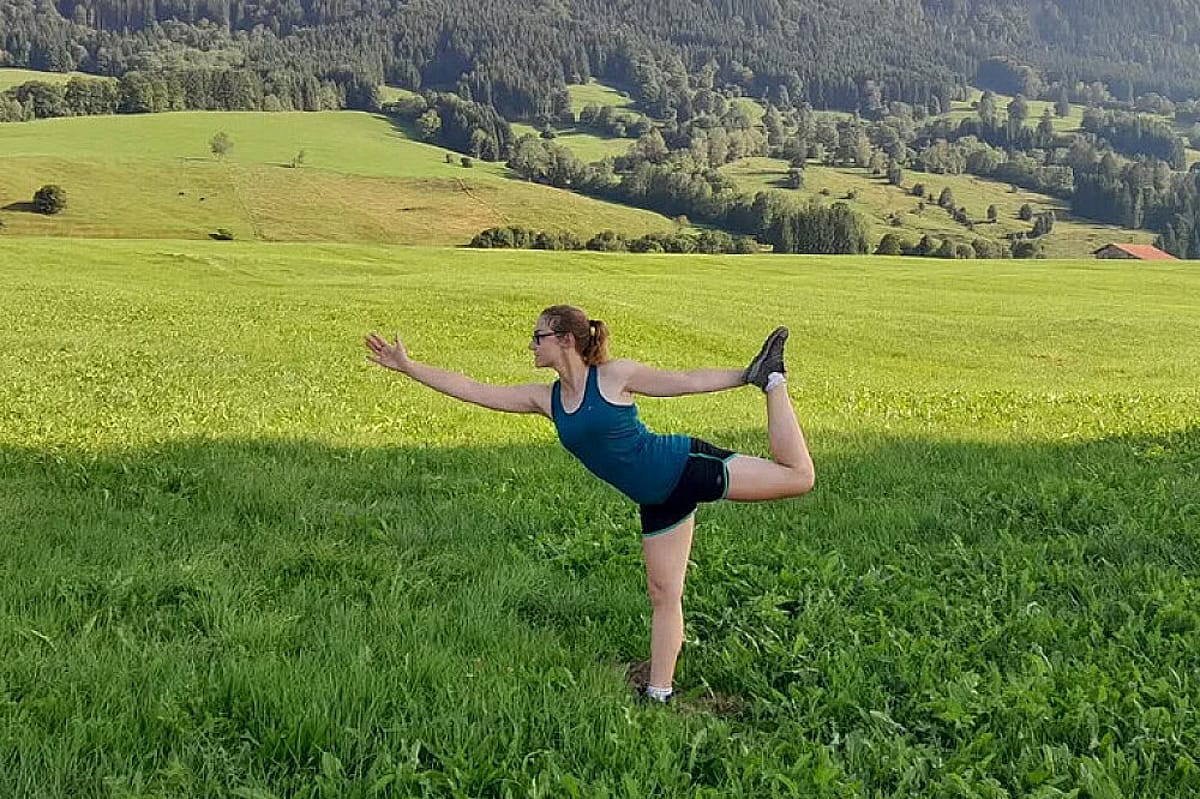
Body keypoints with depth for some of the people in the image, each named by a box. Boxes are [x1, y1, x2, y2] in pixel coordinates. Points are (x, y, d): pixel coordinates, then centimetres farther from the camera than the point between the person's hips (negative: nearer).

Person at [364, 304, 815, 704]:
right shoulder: (546, 398, 3)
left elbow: (686, 381, -6)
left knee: (798, 476, -11)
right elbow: (474, 391, 3)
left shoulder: (615, 376, -13)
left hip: (687, 467, -5)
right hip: (657, 503, 5)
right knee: (663, 596, 8)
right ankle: (659, 693, 15)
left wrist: (747, 377, -4)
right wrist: (407, 367, 0)